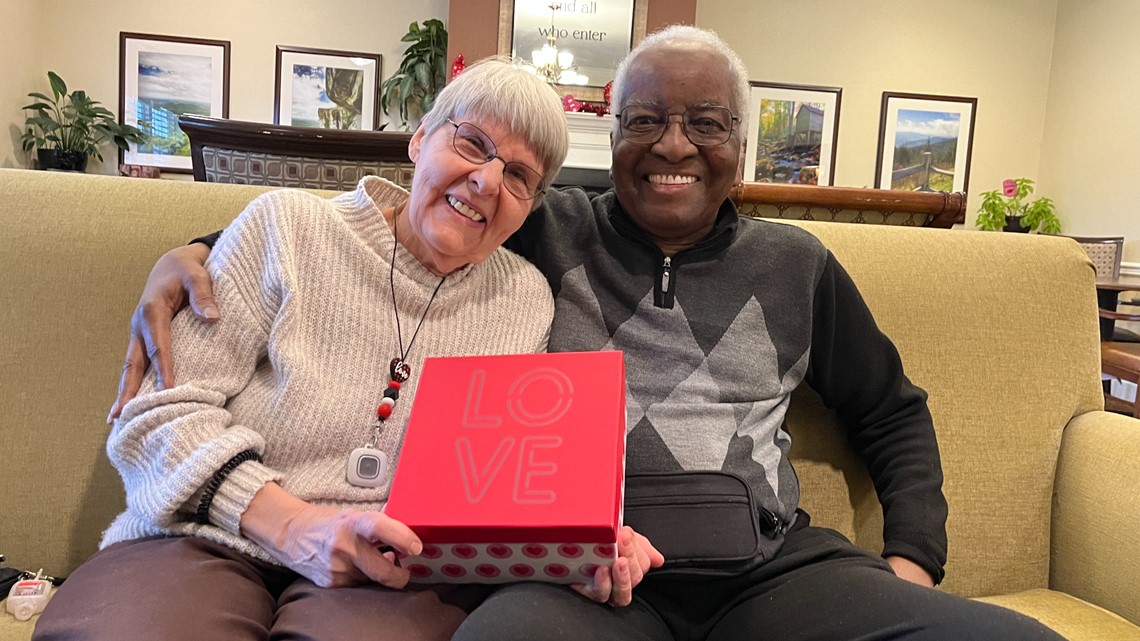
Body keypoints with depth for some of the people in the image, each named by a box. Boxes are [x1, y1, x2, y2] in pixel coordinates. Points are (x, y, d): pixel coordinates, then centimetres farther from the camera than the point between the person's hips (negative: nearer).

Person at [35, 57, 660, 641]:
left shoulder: (526, 299, 7)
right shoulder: (286, 227, 0)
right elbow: (158, 412, -3)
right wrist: (289, 522, -18)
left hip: (397, 575, 1)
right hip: (207, 540, 0)